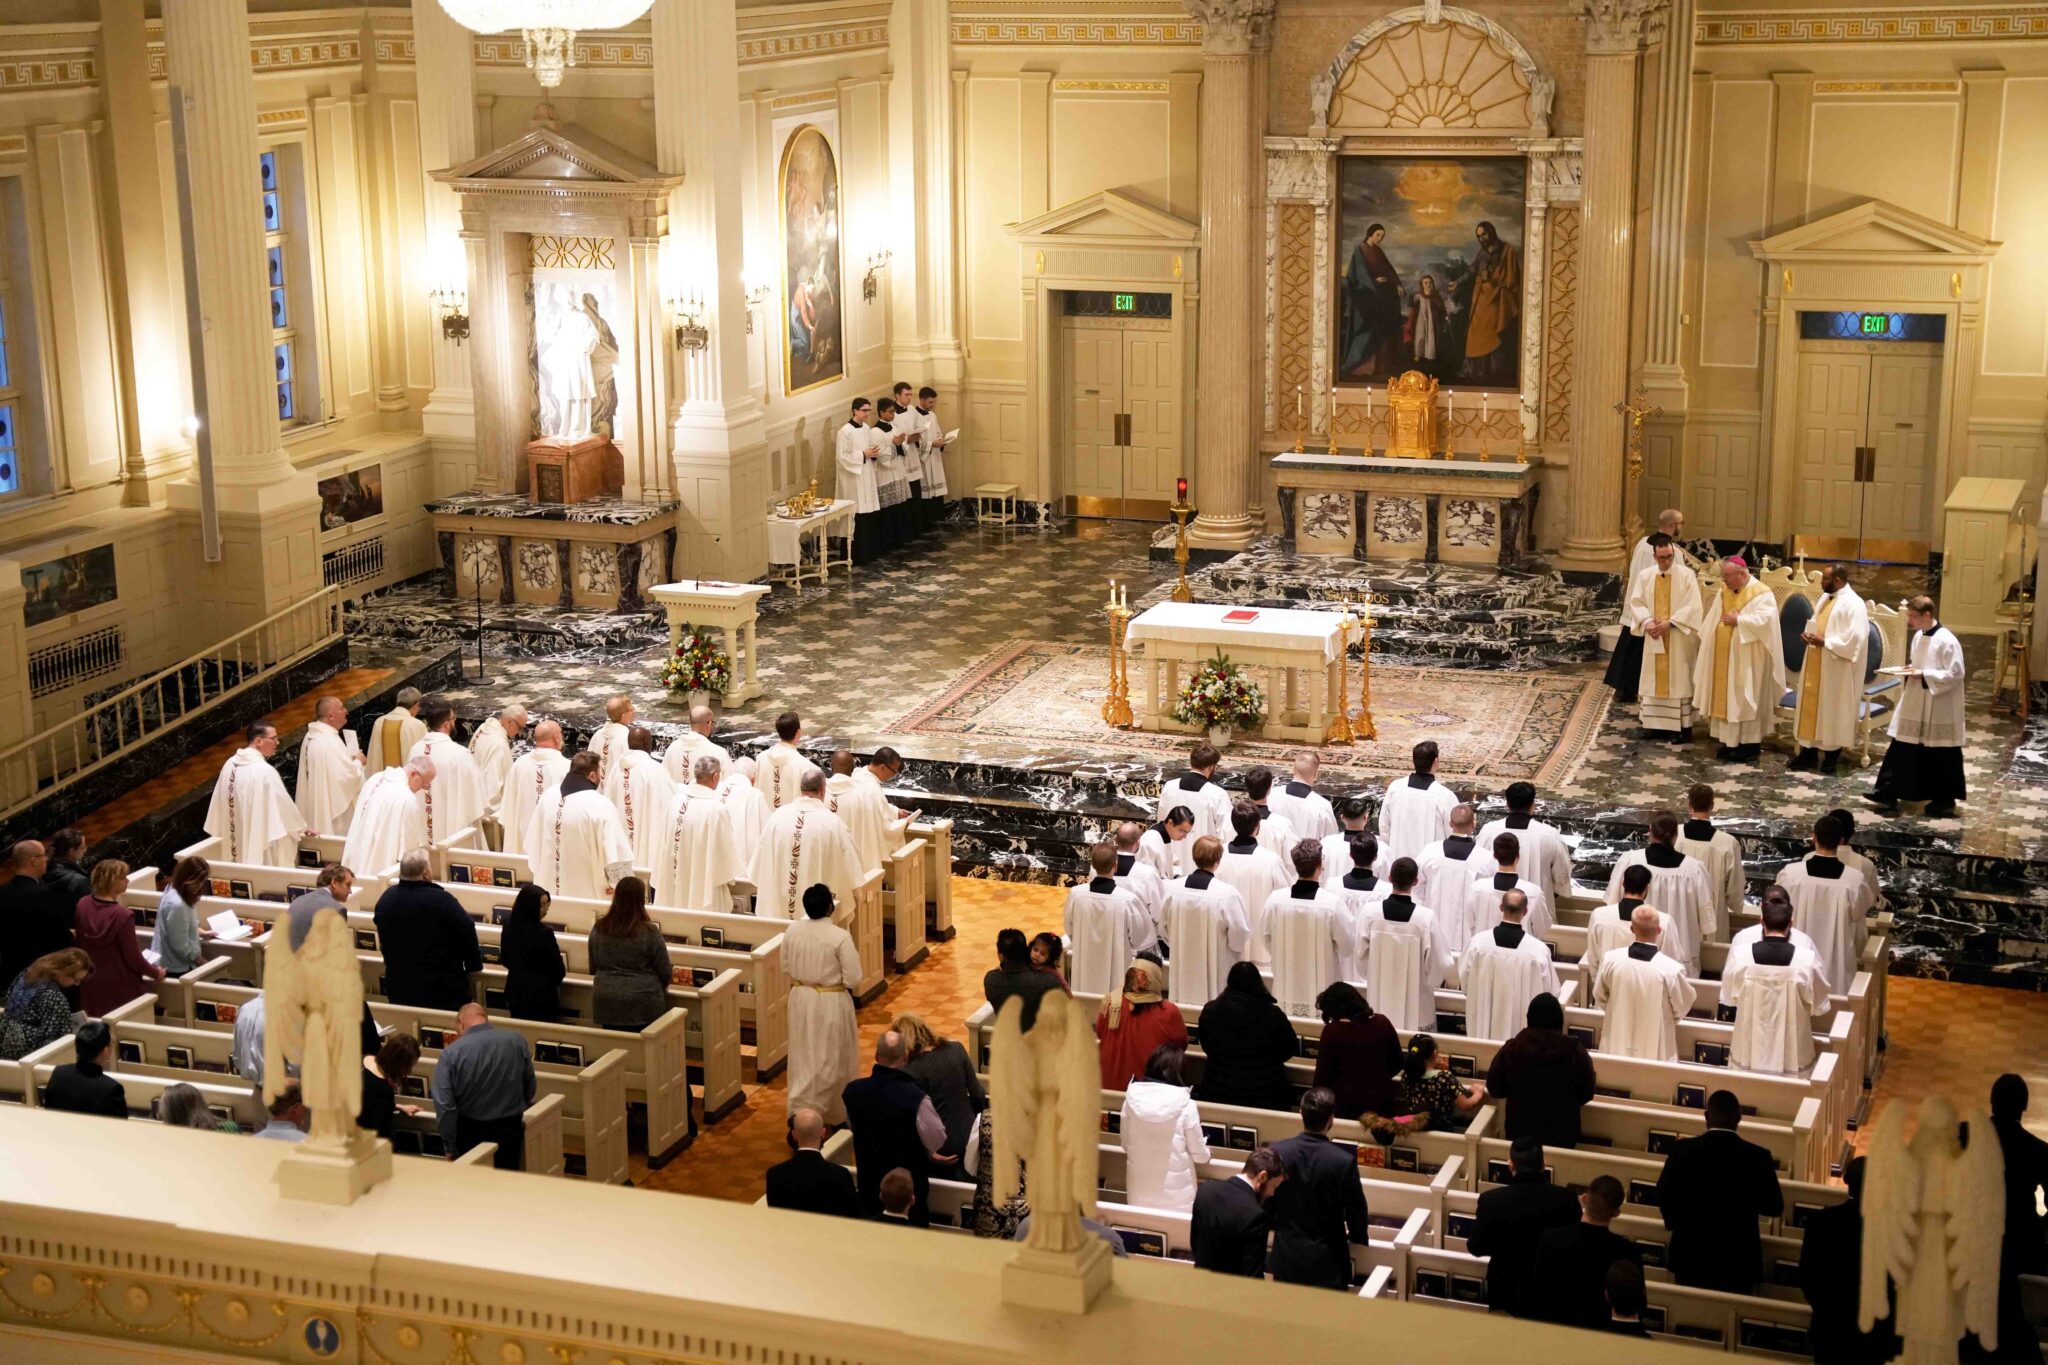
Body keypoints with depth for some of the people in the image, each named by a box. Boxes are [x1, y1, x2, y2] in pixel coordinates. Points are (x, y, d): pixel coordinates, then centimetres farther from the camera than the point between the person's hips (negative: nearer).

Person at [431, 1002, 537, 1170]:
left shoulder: (452, 1052, -15)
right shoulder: (517, 1040, -8)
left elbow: (444, 1104, -16)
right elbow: (530, 1088, 4)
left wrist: (451, 1147, -7)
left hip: (470, 1132, -2)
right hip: (509, 1130, 2)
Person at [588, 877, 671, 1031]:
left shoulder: (598, 929, -1)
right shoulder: (649, 932, -13)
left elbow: (593, 968, 12)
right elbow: (665, 974, -4)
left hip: (606, 1004, 4)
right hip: (642, 1006, -4)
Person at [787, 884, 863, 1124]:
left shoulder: (792, 931, -7)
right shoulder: (840, 937, -22)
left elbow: (786, 967, 6)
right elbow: (853, 979, -17)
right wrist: (853, 955, 2)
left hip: (801, 1000, 4)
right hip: (831, 1004, -4)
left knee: (804, 1059, 16)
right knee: (833, 1061, 13)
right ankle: (837, 1114, 26)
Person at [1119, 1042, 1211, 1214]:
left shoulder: (1132, 1097, -8)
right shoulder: (1185, 1105, -16)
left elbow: (1126, 1144, 5)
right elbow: (1200, 1156, -7)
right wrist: (1205, 1152, 15)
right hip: (1175, 1196, -3)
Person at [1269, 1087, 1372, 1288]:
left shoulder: (1277, 1151, -10)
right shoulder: (1343, 1162, -19)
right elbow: (1356, 1212, -7)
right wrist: (1358, 1235, 15)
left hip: (1286, 1256, 3)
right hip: (1326, 1261, -3)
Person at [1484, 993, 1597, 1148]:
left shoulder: (1511, 1048, -12)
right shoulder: (1575, 1050, -13)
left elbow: (1494, 1089, 0)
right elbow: (1586, 1094, 0)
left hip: (1520, 1131, 0)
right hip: (1562, 1133, 0)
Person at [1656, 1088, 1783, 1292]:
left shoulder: (1682, 1149, -10)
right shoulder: (1757, 1156, -11)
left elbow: (1664, 1196, -1)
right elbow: (1774, 1207, -2)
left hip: (1691, 1255, 1)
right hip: (1738, 1259, -1)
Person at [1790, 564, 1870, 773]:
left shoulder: (1853, 604, -17)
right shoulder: (1826, 598, 11)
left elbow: (1854, 639, -23)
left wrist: (1824, 642, -22)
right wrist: (1809, 633, 0)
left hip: (1835, 671, -9)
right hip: (1816, 665, 9)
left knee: (1832, 711, 1)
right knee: (1811, 706, 11)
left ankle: (1830, 760, 12)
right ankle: (1808, 755, 19)